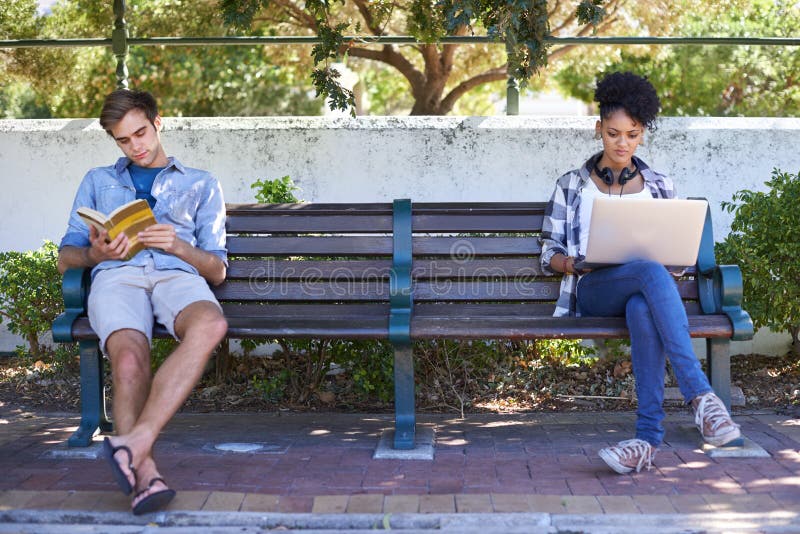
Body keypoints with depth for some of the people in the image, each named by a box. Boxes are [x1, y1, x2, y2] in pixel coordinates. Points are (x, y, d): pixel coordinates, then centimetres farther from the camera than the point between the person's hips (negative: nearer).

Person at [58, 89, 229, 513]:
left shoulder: (201, 184, 29)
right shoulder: (98, 181, 34)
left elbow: (217, 271, 18)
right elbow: (66, 256, 23)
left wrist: (179, 247, -4)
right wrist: (95, 254, -2)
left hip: (178, 275, -1)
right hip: (116, 276, 1)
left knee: (210, 323, -40)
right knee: (129, 357, -36)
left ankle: (135, 441, -46)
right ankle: (144, 471, -42)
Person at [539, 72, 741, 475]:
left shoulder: (660, 186, 21)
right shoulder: (571, 186, 16)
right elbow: (548, 253, 13)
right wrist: (571, 264, -11)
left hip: (647, 289, 2)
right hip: (592, 291, -2)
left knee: (644, 311, -41)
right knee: (652, 273, -39)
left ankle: (649, 437, -47)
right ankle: (700, 396, -49)